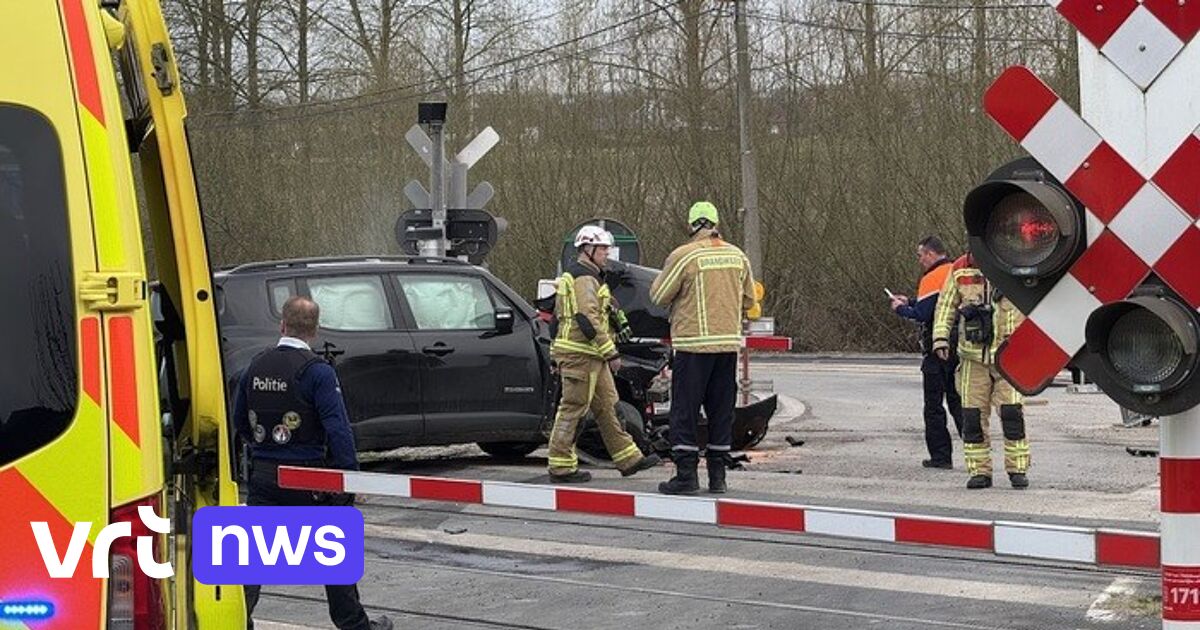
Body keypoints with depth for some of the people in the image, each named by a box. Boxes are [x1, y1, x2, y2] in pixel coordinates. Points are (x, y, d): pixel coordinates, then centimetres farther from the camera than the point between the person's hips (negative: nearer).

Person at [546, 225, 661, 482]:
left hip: (590, 355, 11)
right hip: (581, 354, -11)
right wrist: (610, 352, -20)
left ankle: (628, 459, 16)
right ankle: (561, 467, -3)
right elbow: (588, 319, -23)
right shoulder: (584, 278, -13)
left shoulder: (582, 276, 21)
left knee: (606, 407, 12)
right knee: (573, 408, -6)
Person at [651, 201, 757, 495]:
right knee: (721, 410, 12)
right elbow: (748, 300, 13)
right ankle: (718, 475, 14)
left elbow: (658, 296, -5)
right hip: (729, 343, 5)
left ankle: (686, 475, -1)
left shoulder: (683, 256, -11)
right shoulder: (737, 256, 5)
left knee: (684, 410, 2)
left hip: (693, 343, -5)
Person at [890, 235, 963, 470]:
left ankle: (941, 456, 2)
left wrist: (901, 309, -1)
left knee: (934, 403, 1)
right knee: (958, 400, 13)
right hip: (960, 347, 7)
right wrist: (910, 302, 23)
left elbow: (923, 314, -18)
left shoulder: (932, 279, -13)